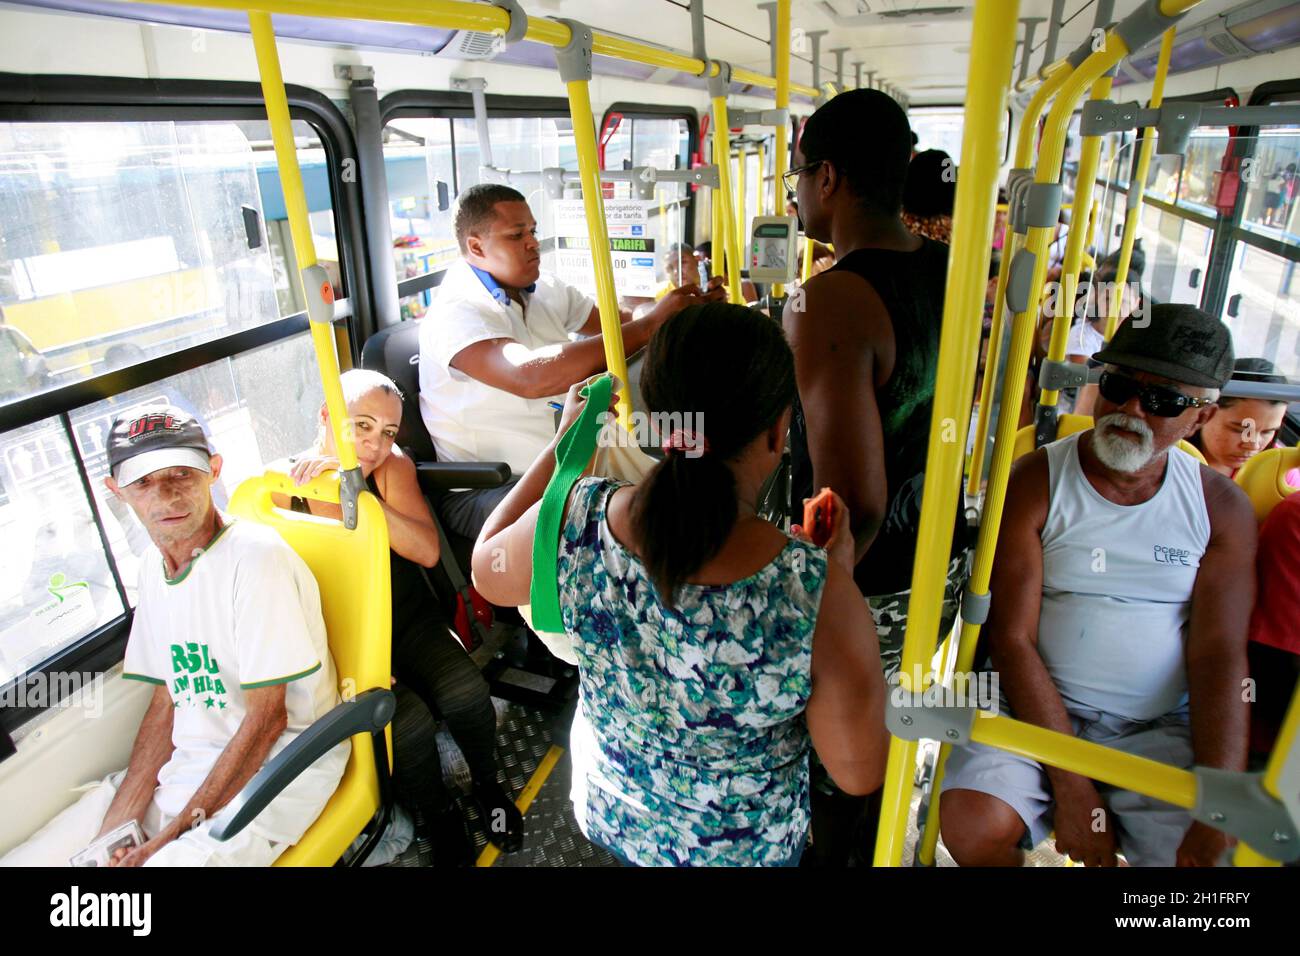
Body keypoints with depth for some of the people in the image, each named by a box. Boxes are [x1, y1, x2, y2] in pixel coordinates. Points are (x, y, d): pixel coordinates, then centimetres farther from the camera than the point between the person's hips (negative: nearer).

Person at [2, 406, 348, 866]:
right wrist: (116, 829, 0)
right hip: (186, 763, 7)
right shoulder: (154, 570, 8)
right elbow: (166, 702, 11)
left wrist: (170, 838, -12)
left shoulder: (255, 557, -19)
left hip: (278, 763, -7)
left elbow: (266, 718, -17)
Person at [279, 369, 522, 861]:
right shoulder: (279, 487, -9)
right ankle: (439, 817, 2)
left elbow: (427, 552, -18)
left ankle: (487, 786, 6)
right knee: (405, 722, -27)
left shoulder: (393, 466, -5)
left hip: (409, 621, 2)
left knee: (466, 694, -24)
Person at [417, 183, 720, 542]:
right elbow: (530, 377, -37)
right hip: (483, 491, -7)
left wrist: (685, 309, -13)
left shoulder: (546, 292, 6)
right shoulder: (453, 315, -19)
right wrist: (651, 324, -36)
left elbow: (622, 326, 10)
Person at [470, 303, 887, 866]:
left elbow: (487, 569, -4)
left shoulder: (573, 523, -29)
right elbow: (859, 774, -19)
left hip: (604, 812, 2)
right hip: (739, 849, -1)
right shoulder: (815, 590, -37)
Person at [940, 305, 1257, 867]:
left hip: (1163, 731, 3)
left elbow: (1220, 658, -3)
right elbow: (1012, 640, -12)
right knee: (971, 825, -25)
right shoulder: (1034, 483, -7)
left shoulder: (1222, 508, 3)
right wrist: (1072, 790, -16)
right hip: (1038, 709, -2)